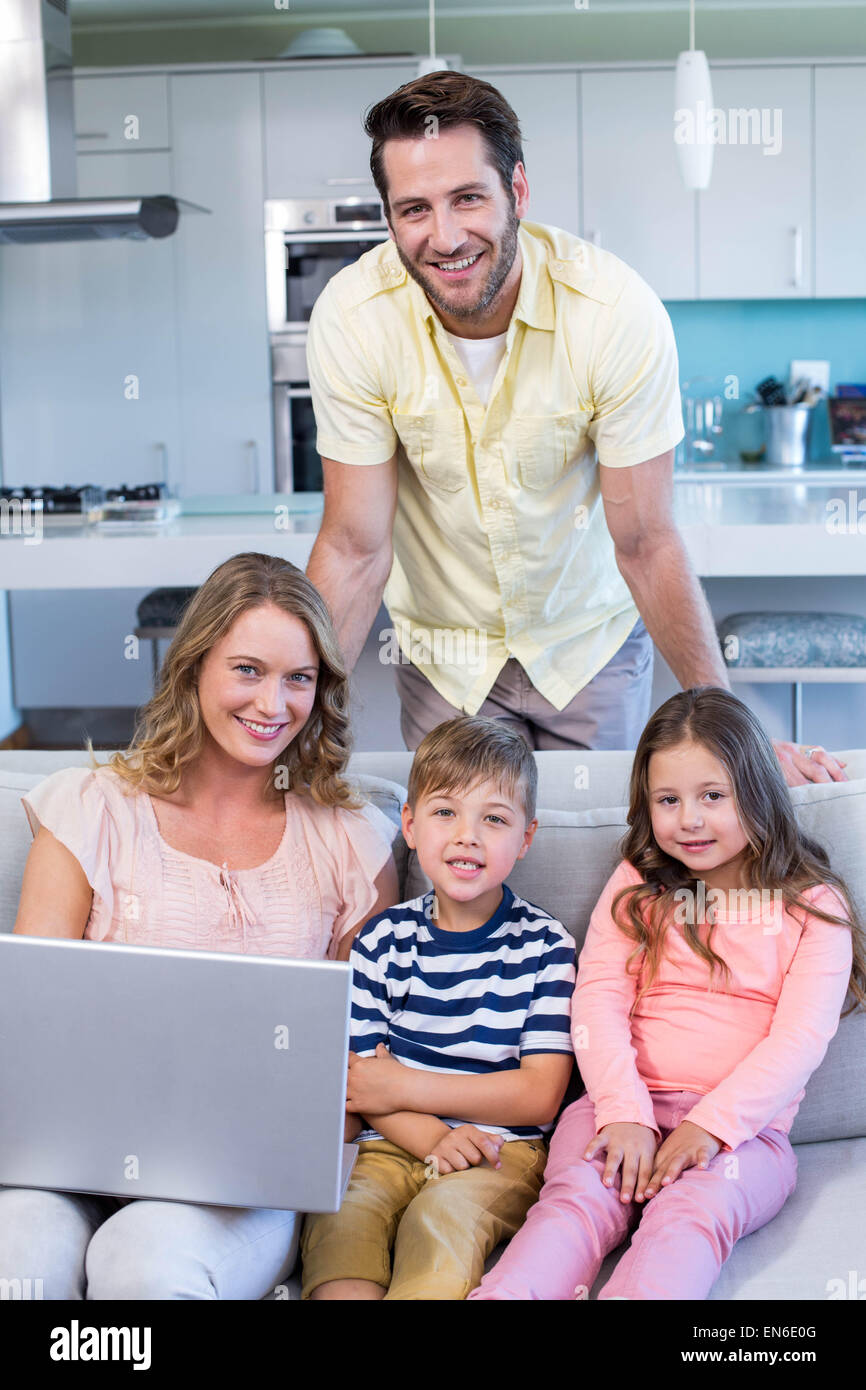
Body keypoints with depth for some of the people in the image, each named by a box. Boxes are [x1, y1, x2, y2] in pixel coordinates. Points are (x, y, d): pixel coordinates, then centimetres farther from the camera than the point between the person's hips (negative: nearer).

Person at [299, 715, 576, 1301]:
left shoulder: (544, 946, -1)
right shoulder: (384, 938, 7)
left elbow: (540, 1094, -6)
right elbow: (359, 1076, 4)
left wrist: (402, 1086, -8)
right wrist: (432, 1140, -17)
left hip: (501, 1149, -2)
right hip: (394, 1143, 3)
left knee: (445, 1214, -32)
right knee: (339, 1210, -27)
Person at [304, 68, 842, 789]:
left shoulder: (618, 310, -26)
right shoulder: (352, 318, -22)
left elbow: (645, 546, -20)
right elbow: (356, 548, -17)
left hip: (592, 640, 0)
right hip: (442, 649, 1)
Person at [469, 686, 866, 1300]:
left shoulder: (814, 905, 9)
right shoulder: (636, 887, 16)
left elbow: (800, 1037, -1)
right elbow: (599, 1001, 4)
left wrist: (712, 1124, -15)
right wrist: (624, 1111, -14)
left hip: (745, 1123, -1)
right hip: (629, 1107, 2)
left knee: (692, 1211, -34)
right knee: (577, 1199, -29)